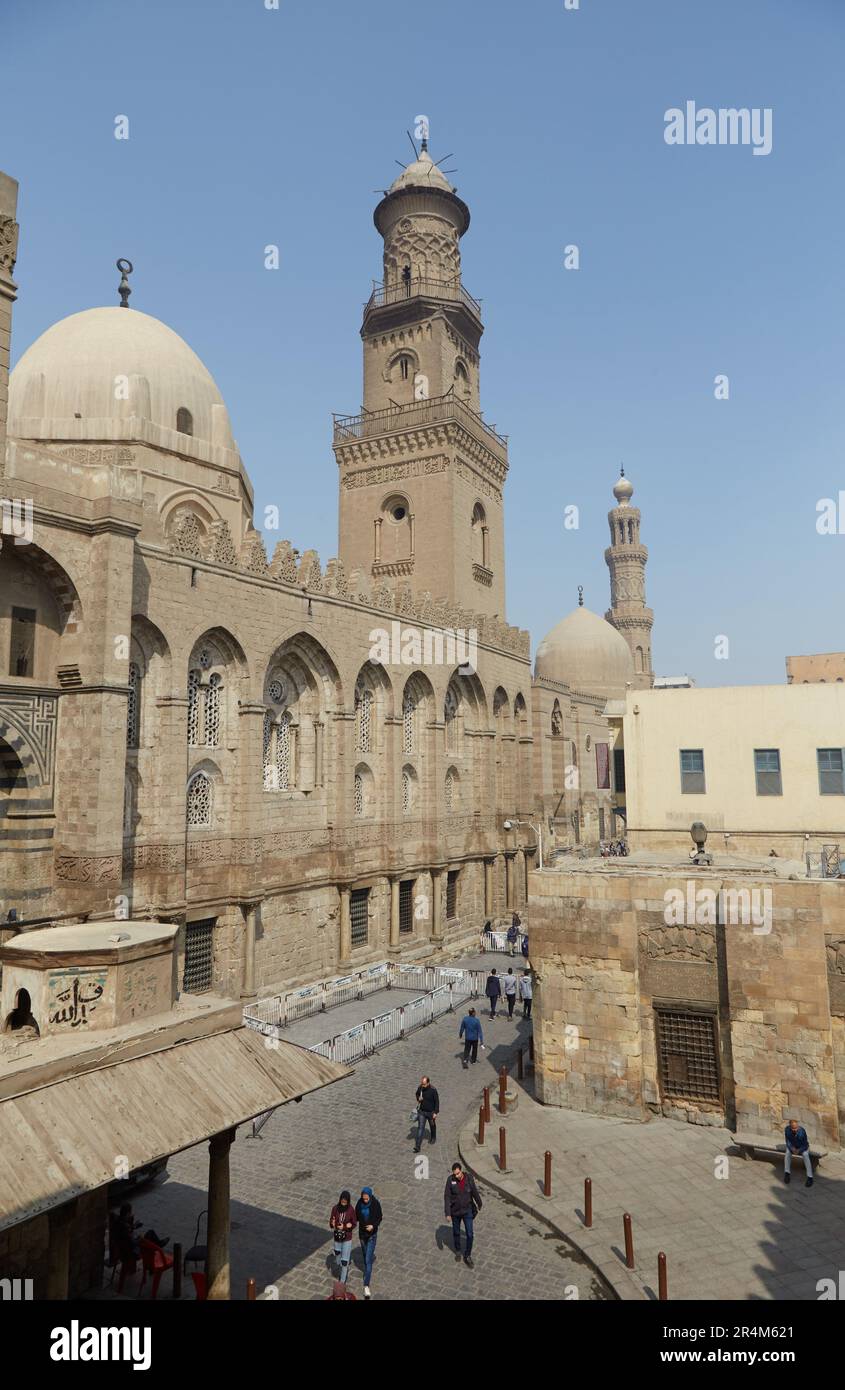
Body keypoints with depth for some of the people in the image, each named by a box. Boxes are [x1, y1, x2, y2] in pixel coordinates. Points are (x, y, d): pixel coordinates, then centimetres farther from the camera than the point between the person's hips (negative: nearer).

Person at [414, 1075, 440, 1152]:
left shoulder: (433, 1090, -25)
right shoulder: (420, 1088, -14)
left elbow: (437, 1101, -15)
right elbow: (417, 1094, 8)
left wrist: (436, 1112, -14)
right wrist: (418, 1098, -14)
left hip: (431, 1112, -2)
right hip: (422, 1111, 2)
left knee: (432, 1126, 21)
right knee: (420, 1127, -3)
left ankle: (433, 1138, 49)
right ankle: (418, 1146, -2)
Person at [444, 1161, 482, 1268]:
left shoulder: (469, 1178, -19)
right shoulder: (450, 1180, -22)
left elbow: (474, 1192, -1)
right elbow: (447, 1197, -16)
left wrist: (479, 1204, 14)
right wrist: (447, 1214, -18)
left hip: (467, 1210, 0)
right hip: (455, 1211, 0)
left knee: (470, 1234, 0)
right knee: (456, 1233, 19)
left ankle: (467, 1256, 22)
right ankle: (458, 1250, 47)